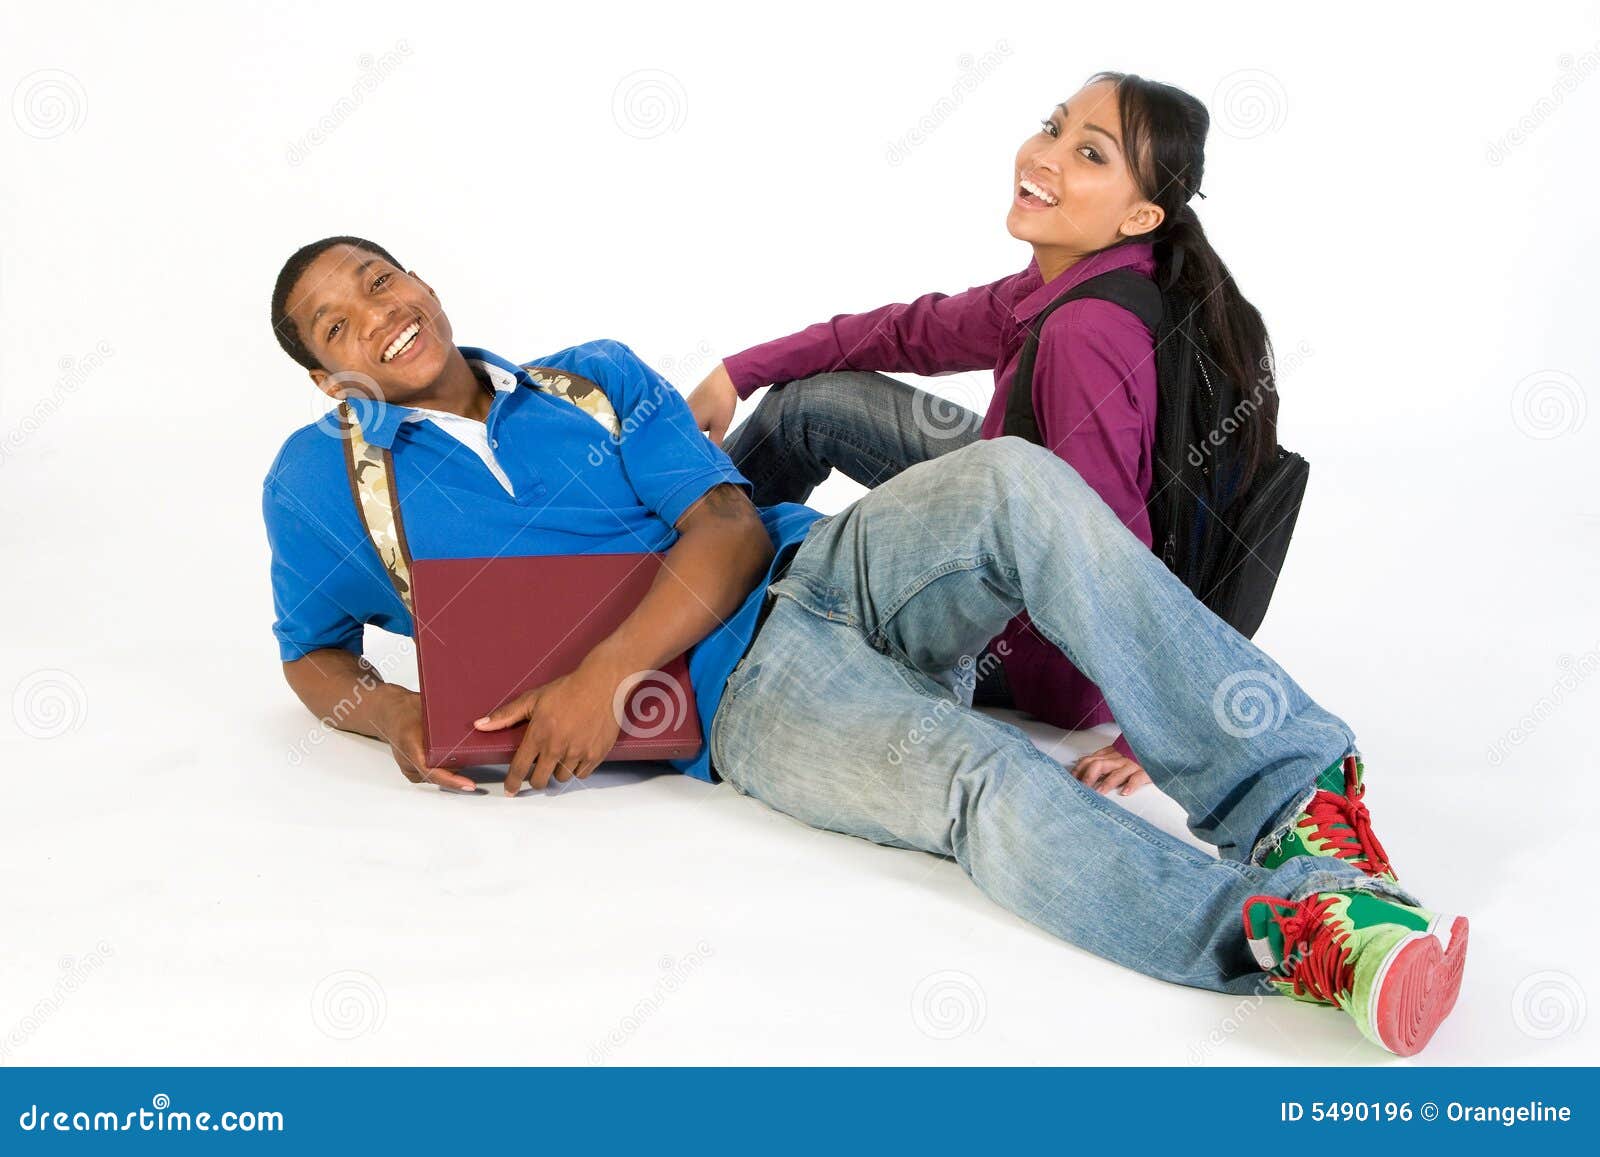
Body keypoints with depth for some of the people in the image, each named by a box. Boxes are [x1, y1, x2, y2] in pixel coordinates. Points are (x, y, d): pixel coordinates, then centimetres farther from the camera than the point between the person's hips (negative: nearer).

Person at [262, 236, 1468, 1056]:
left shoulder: (595, 375, 17)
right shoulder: (321, 480, 14)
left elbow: (731, 526, 5)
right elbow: (315, 654, 23)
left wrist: (606, 673, -12)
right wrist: (393, 712, -3)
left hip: (814, 568, 3)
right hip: (738, 692, -3)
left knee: (1013, 479, -28)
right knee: (984, 783, -33)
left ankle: (1293, 796, -30)